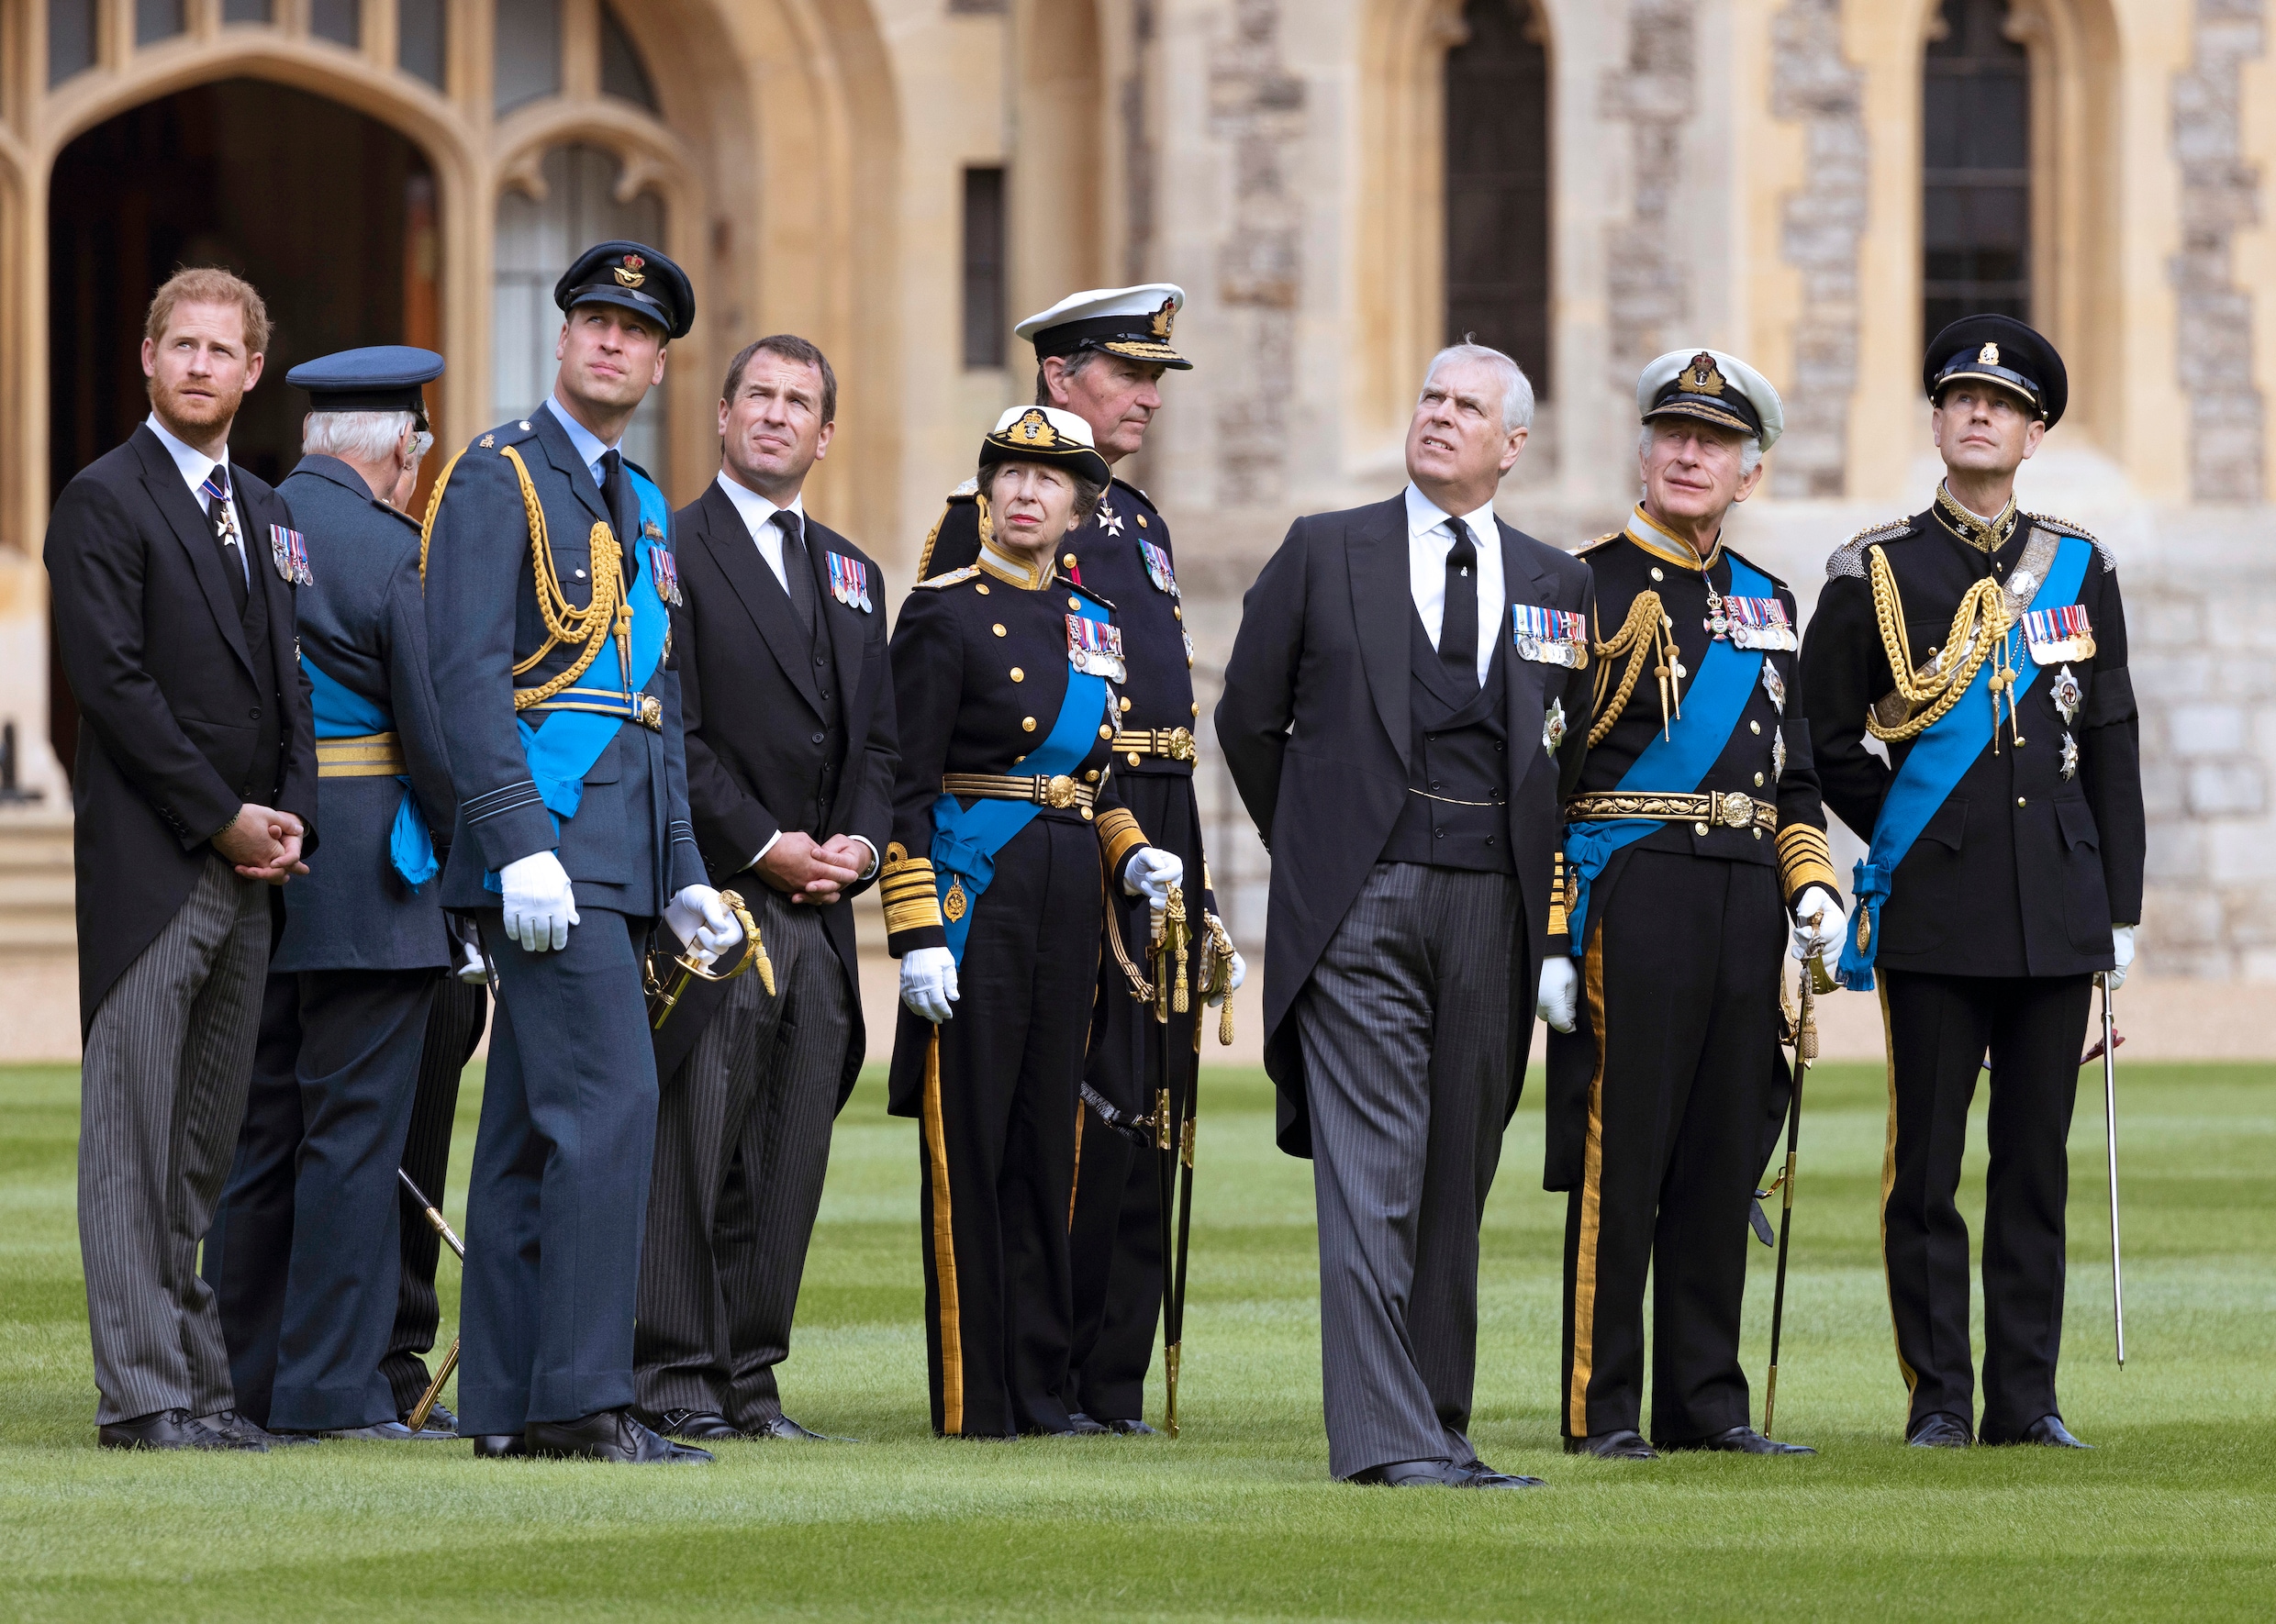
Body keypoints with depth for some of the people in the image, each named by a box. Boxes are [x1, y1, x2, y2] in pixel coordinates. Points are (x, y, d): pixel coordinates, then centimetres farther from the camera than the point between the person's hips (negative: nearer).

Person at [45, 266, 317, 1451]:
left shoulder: (264, 514, 18)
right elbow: (112, 681, -12)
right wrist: (225, 818, -13)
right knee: (133, 1137, -6)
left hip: (246, 870, 7)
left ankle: (198, 1380, 12)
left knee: (205, 1143, 9)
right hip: (150, 865, -7)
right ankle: (141, 1392, -7)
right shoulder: (104, 502, -5)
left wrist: (290, 815, 2)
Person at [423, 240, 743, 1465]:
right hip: (545, 844, -9)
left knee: (534, 1131, 9)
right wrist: (519, 847, -23)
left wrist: (683, 877, 17)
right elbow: (466, 671, -15)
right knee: (610, 1102, -16)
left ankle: (506, 1406, 10)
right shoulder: (498, 478, -6)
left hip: (621, 854, 9)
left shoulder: (644, 511, 20)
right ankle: (581, 1396, -17)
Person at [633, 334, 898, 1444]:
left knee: (791, 1154, 5)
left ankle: (749, 1377, 10)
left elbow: (877, 739, 19)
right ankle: (673, 1378, -5)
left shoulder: (852, 575, 20)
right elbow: (671, 734, -9)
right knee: (690, 1143, -7)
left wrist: (859, 841, 0)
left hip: (820, 906, 6)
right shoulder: (671, 550, -2)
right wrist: (763, 847, -13)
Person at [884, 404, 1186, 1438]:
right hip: (975, 894, -6)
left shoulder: (1093, 624, 13)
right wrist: (917, 934, -16)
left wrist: (1131, 856, 3)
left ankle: (1038, 1385, 13)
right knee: (968, 1139, -3)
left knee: (1046, 1136, 8)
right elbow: (906, 788, -9)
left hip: (1068, 900, 6)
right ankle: (972, 1395, -1)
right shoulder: (945, 613, -6)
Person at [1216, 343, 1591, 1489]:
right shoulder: (1325, 553, 6)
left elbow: (1571, 753, 19)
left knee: (1457, 1180, 7)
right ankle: (1382, 1434, -15)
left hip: (1492, 909, 3)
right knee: (1372, 1174, -10)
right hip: (1359, 906, -3)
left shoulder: (1557, 586, 13)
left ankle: (1437, 1427, 13)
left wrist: (1537, 887, 12)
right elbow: (1249, 718, 10)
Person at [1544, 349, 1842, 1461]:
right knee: (1617, 1156, -5)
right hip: (1628, 897, -6)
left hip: (1746, 899, 6)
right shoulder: (1585, 586, -2)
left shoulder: (1767, 604, 17)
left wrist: (1812, 881, 6)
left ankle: (1704, 1399, 13)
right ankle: (1602, 1408, -1)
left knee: (1723, 1155, 7)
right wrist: (1549, 934, -13)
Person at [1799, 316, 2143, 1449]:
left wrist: (2121, 910, 6)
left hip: (2057, 916, 2)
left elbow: (2113, 752, 10)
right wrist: (1907, 836, 3)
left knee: (2037, 1163, 4)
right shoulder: (1875, 572, 3)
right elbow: (1826, 742, 8)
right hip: (1933, 920, -2)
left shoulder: (2081, 569, 10)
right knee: (1927, 1165, -2)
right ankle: (1940, 1401, 4)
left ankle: (2026, 1399, 9)